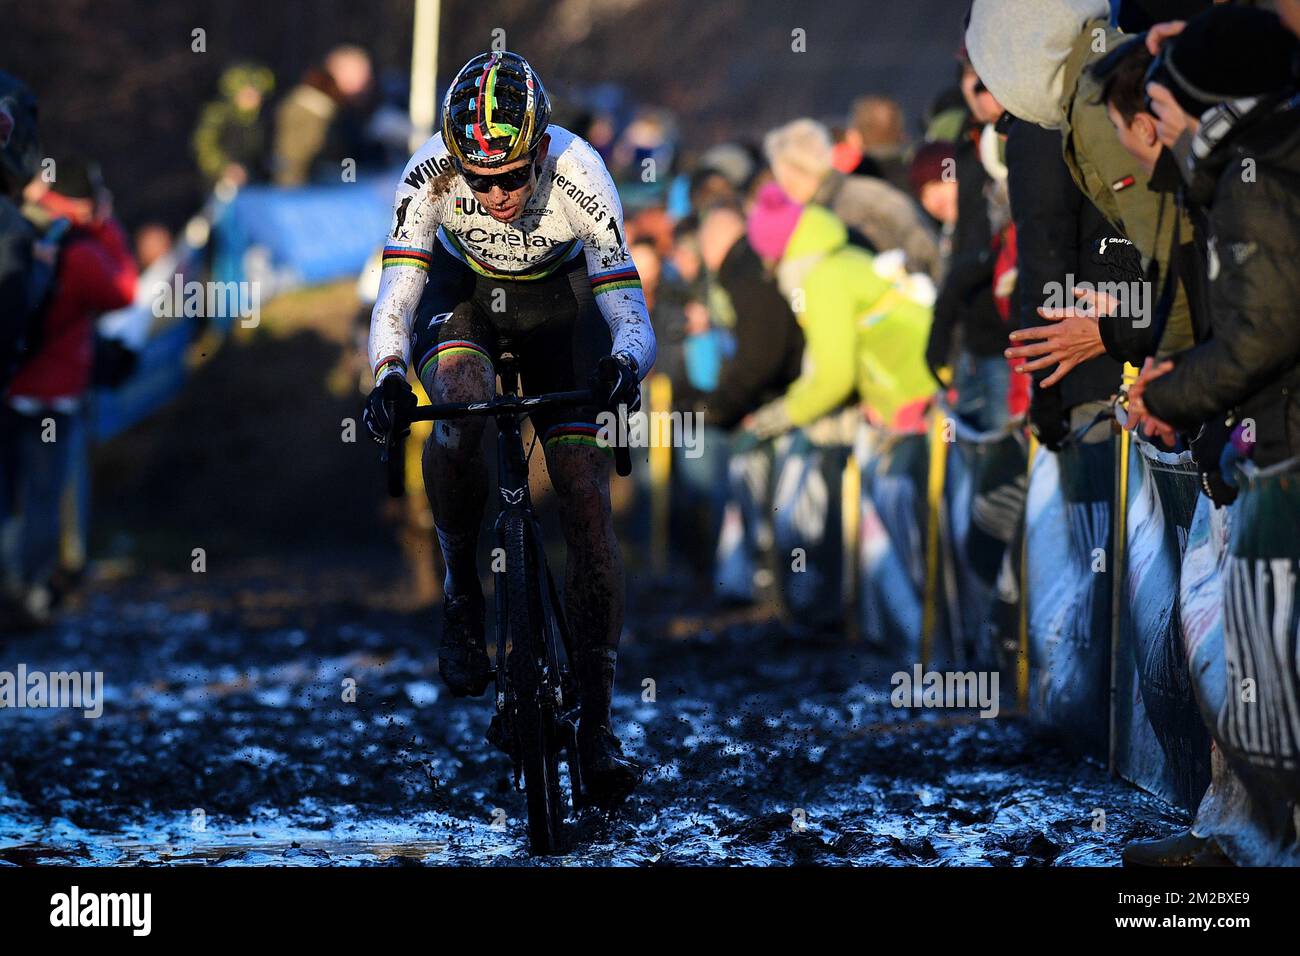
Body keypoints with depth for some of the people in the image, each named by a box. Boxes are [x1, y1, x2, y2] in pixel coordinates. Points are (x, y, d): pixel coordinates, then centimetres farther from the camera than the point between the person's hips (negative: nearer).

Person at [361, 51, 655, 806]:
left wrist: (628, 366, -56)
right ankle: (462, 591, -10)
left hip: (559, 303, 0)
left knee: (588, 502, -11)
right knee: (461, 407, -35)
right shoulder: (431, 175, -32)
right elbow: (396, 298, -33)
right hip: (461, 293, 0)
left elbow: (628, 312, -34)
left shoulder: (578, 175, -33)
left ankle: (598, 725, -5)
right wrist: (389, 378, -53)